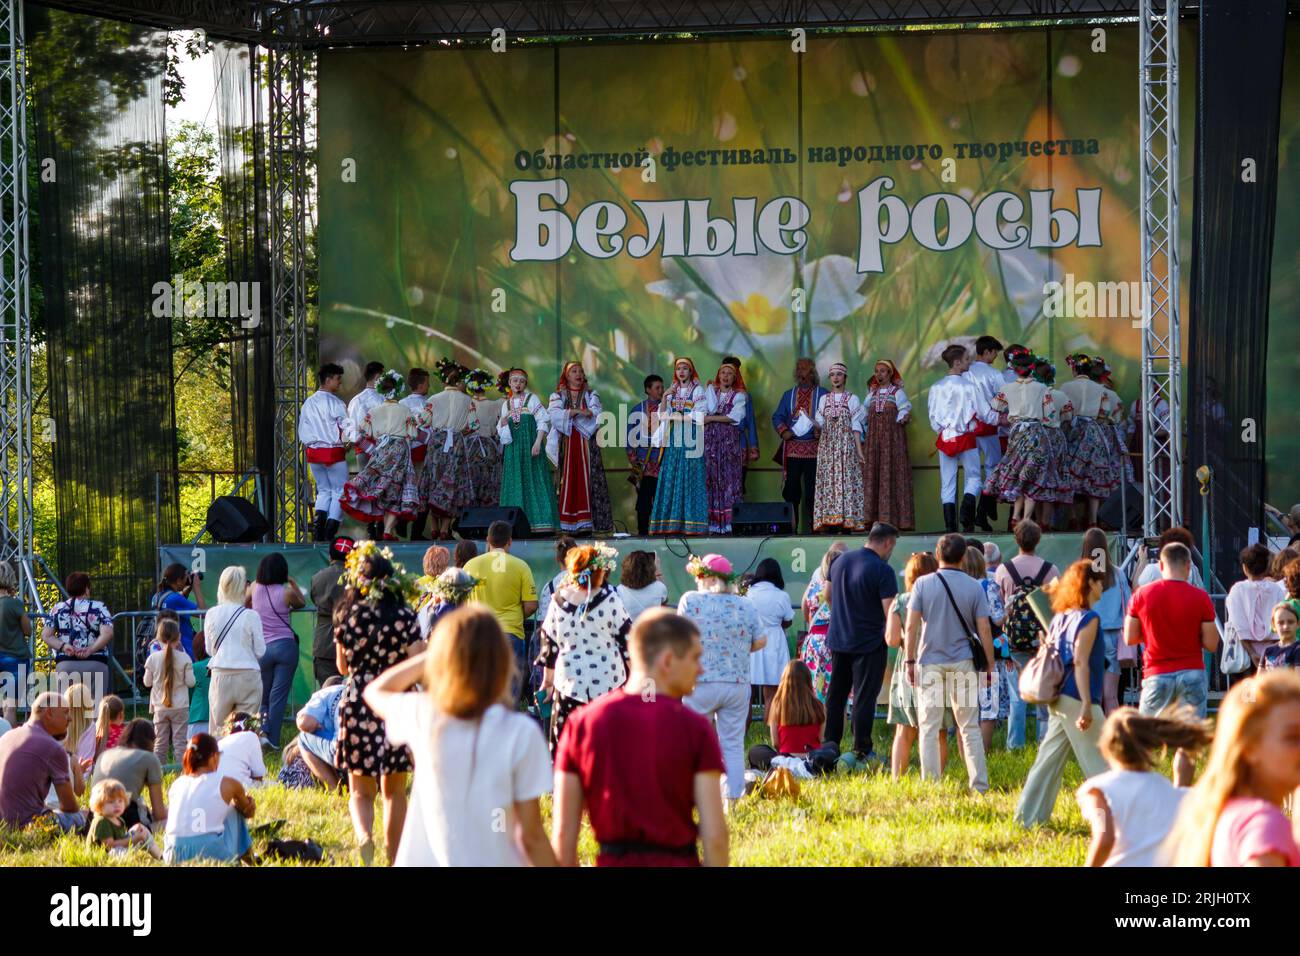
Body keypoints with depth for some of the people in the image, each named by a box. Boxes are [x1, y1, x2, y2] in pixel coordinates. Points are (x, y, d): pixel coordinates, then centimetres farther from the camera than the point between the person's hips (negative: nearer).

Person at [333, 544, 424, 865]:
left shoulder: (347, 617, -1)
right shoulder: (404, 618, -7)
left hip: (357, 705, 0)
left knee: (361, 791, 9)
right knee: (394, 791, 14)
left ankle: (363, 834, -21)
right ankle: (395, 857, 19)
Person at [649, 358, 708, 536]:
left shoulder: (698, 390, 3)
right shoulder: (673, 391, 17)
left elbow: (699, 415, -7)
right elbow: (662, 414, 10)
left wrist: (677, 416, -10)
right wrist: (664, 398, -5)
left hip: (691, 438, -5)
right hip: (673, 438, 5)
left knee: (691, 479, -10)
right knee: (671, 479, -3)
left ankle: (691, 524, -12)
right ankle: (671, 523, -5)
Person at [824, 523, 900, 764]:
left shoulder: (840, 561, 5)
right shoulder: (883, 570, -17)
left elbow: (828, 595, 19)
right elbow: (890, 611, -20)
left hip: (838, 640, 6)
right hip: (869, 643, -6)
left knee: (836, 694, 15)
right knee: (864, 697, 0)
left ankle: (829, 745, 21)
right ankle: (862, 751, 3)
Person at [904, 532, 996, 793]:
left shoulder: (923, 584, -2)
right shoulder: (974, 588, -1)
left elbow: (911, 626, -5)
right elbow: (984, 630, -1)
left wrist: (910, 661, 2)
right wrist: (990, 666, 7)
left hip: (930, 662, -1)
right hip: (963, 663, 1)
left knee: (929, 728, 4)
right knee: (970, 728, 7)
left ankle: (930, 784, 0)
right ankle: (979, 784, 4)